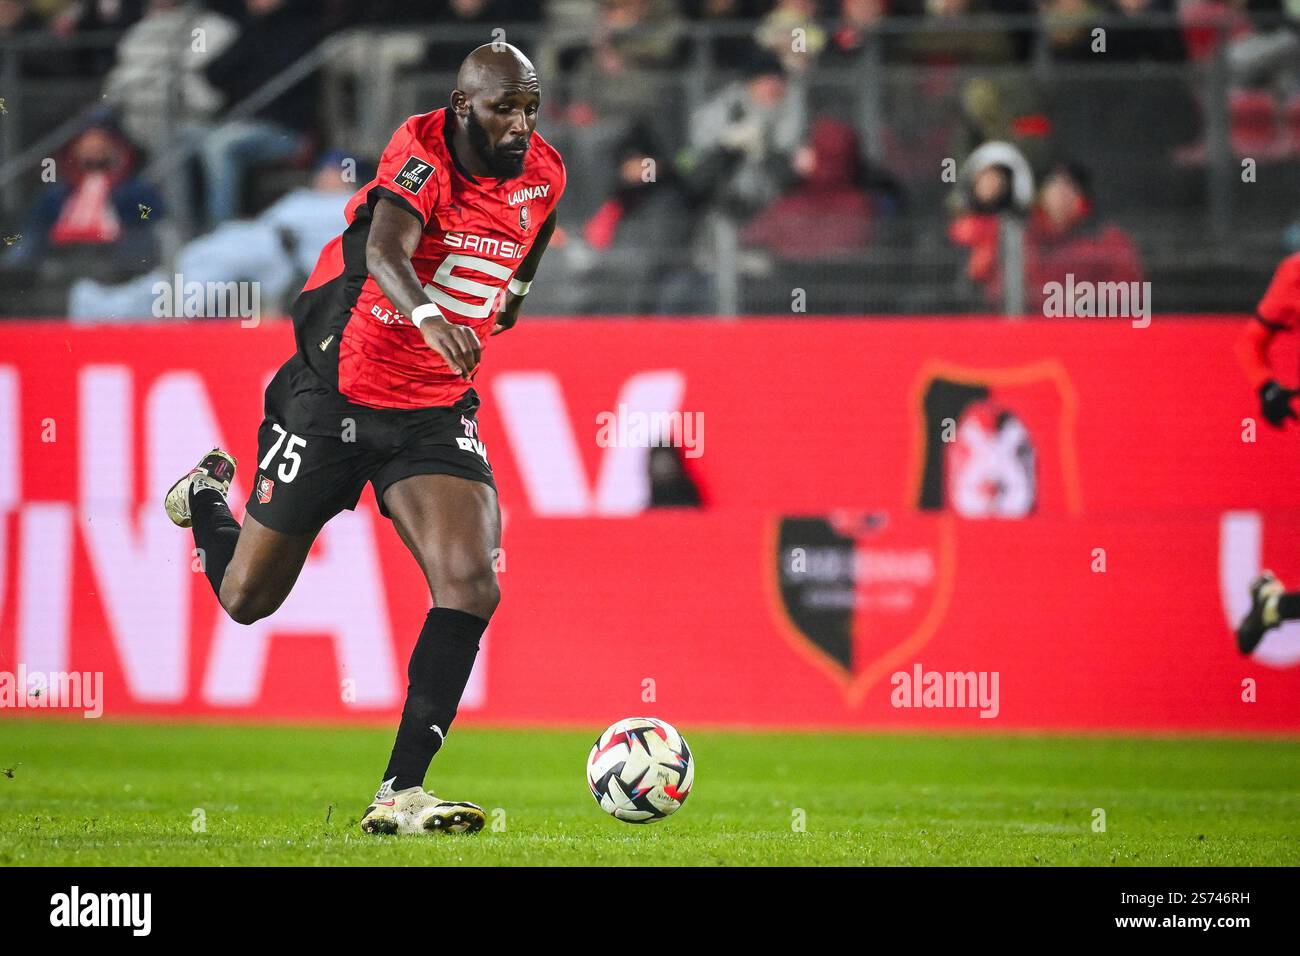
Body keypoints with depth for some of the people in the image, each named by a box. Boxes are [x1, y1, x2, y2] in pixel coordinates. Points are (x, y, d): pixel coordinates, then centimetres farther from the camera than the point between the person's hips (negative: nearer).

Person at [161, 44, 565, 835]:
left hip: (436, 412, 4)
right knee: (248, 597, 9)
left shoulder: (543, 175, -1)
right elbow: (384, 252, -41)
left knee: (472, 586, -19)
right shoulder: (421, 154, -21)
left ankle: (400, 794, -15)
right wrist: (429, 316, -58)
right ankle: (208, 496, 45)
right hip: (336, 391, -4)